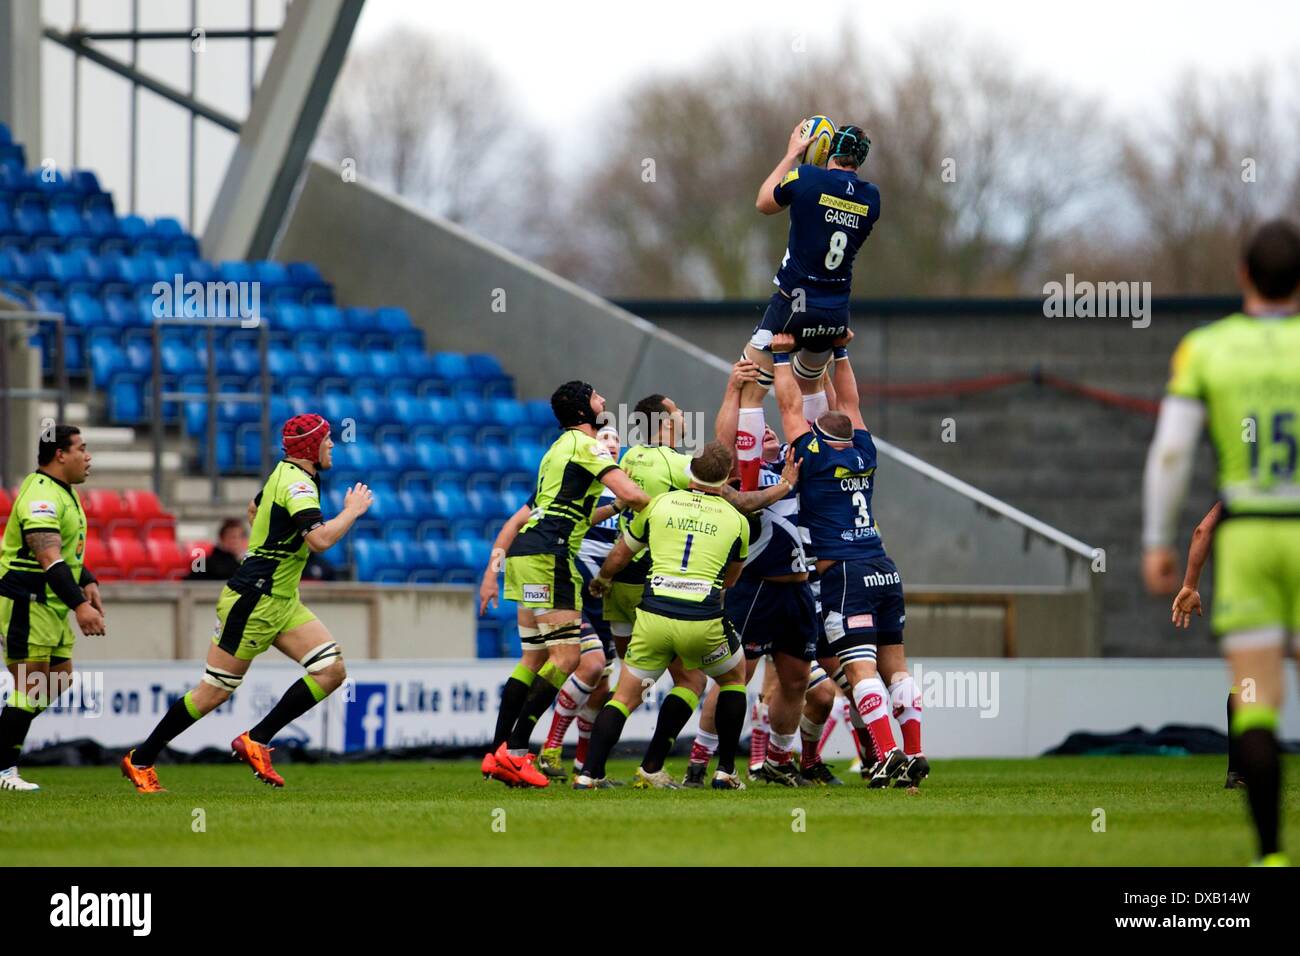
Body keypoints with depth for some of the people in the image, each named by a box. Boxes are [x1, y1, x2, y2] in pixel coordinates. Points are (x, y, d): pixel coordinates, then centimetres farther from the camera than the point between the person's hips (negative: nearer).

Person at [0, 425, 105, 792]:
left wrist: (87, 583, 12)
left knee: (59, 679, 11)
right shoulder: (41, 496, -19)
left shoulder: (63, 493, 15)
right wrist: (79, 605, -34)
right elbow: (49, 559, -28)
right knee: (30, 688, -9)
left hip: (51, 607, 10)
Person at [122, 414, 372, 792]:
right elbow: (320, 540, -34)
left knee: (332, 671, -5)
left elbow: (254, 508, 32)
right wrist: (353, 510, -18)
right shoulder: (298, 484, -19)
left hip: (282, 602, 10)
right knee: (214, 692, -2)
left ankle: (256, 742, -1)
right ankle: (139, 760, 11)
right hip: (252, 602, -10)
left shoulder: (285, 474, 11)